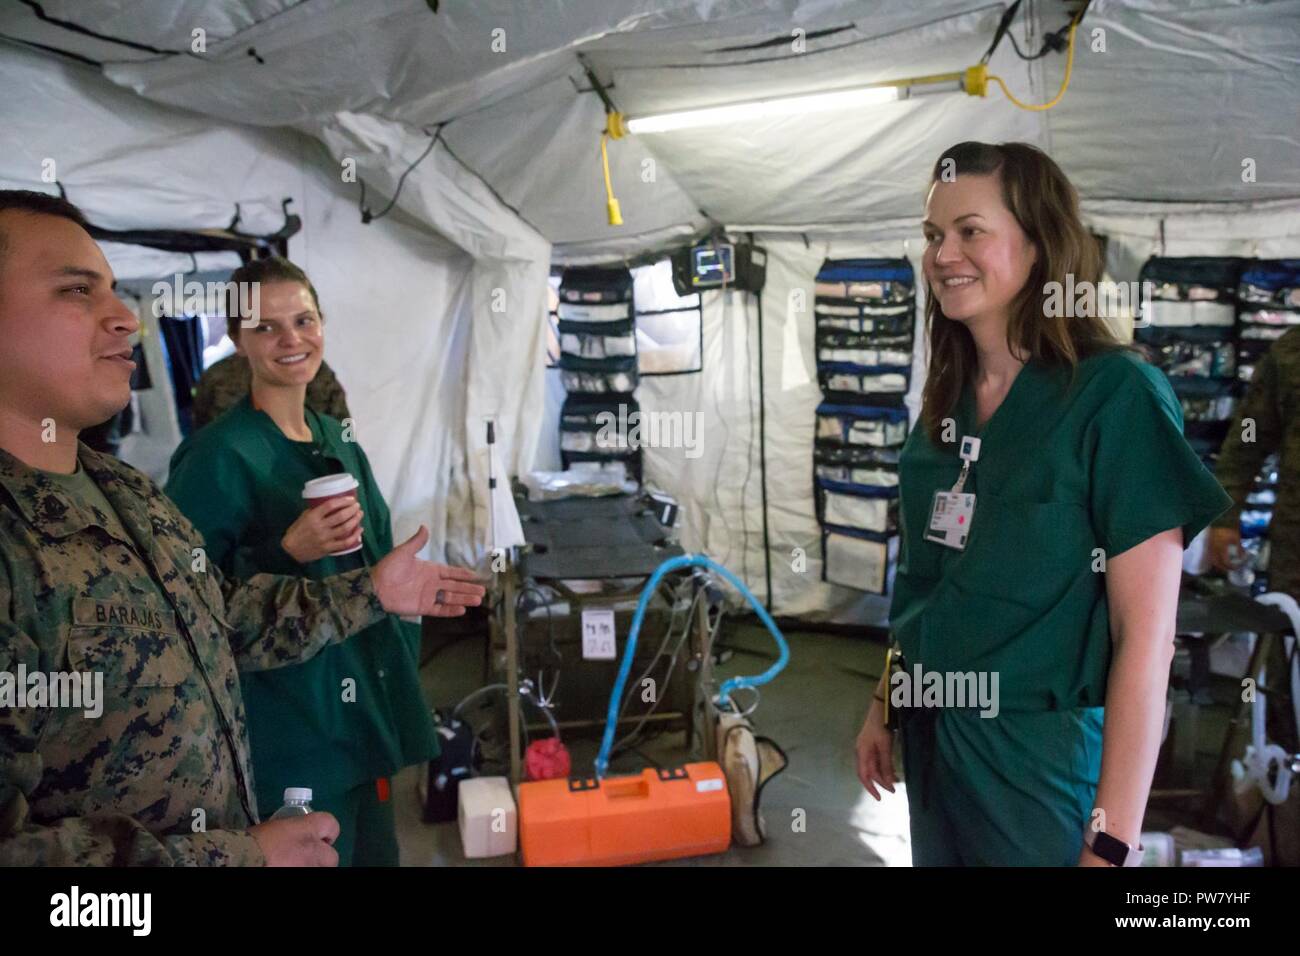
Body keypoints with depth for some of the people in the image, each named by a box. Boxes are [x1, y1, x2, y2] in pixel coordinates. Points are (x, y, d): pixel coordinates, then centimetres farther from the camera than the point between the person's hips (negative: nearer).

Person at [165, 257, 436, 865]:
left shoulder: (339, 439, 8)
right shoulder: (219, 456, -15)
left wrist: (401, 669, 14)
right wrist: (287, 553, -29)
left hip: (366, 709, 7)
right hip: (291, 724, -7)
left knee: (375, 848, 19)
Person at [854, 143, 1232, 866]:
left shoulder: (1116, 395, -16)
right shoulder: (947, 401, 3)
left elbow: (1147, 634, -17)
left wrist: (1111, 844, -17)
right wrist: (884, 705, 13)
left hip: (1043, 754, -6)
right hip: (931, 738, 6)